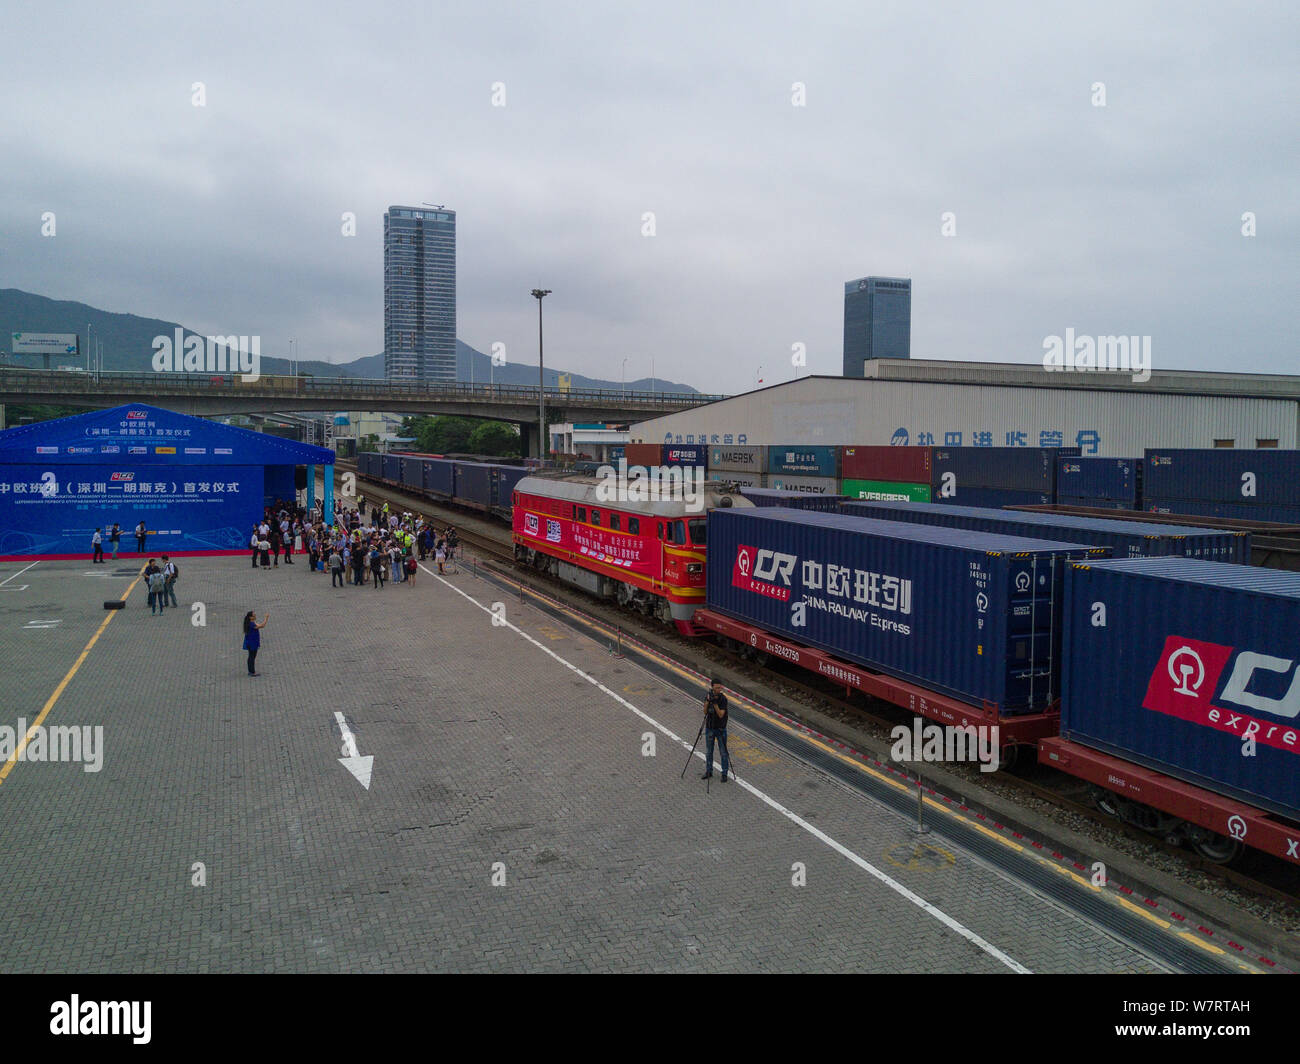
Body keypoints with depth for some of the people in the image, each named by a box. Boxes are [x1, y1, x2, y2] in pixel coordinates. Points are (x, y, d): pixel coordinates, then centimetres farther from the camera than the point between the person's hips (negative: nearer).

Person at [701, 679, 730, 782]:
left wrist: (715, 703, -30)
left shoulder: (723, 699, -15)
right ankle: (708, 771, 26)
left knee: (723, 752, 3)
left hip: (720, 729, -4)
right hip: (709, 728, 4)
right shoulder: (709, 696, -2)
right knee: (708, 751, 13)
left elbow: (721, 715, -21)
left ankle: (725, 773, 14)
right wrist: (708, 700, -22)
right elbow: (705, 712, -8)